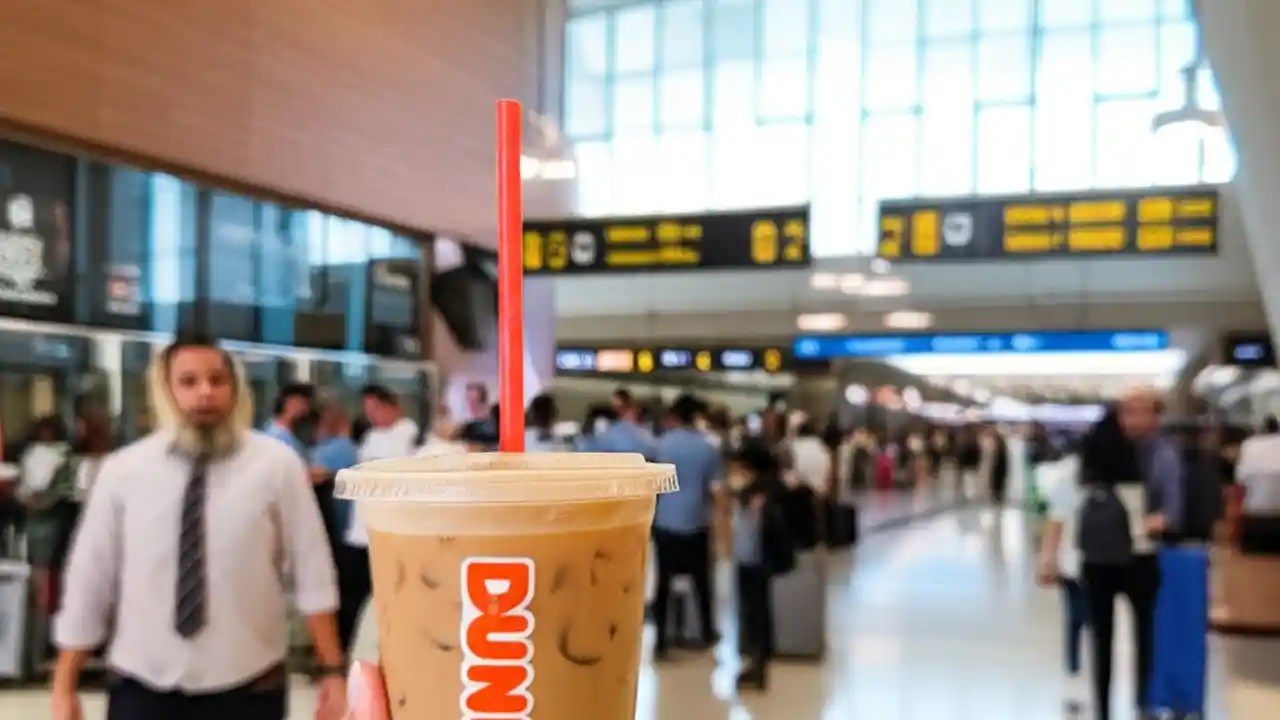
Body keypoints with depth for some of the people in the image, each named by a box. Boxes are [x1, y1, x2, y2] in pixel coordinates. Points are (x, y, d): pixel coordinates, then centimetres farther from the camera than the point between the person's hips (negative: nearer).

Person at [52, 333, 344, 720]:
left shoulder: (277, 464, -5)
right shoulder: (121, 471, -2)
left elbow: (311, 571, -4)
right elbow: (89, 580, 2)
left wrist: (332, 671, -5)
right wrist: (64, 689, 3)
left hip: (247, 687, -1)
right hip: (143, 686, 1)